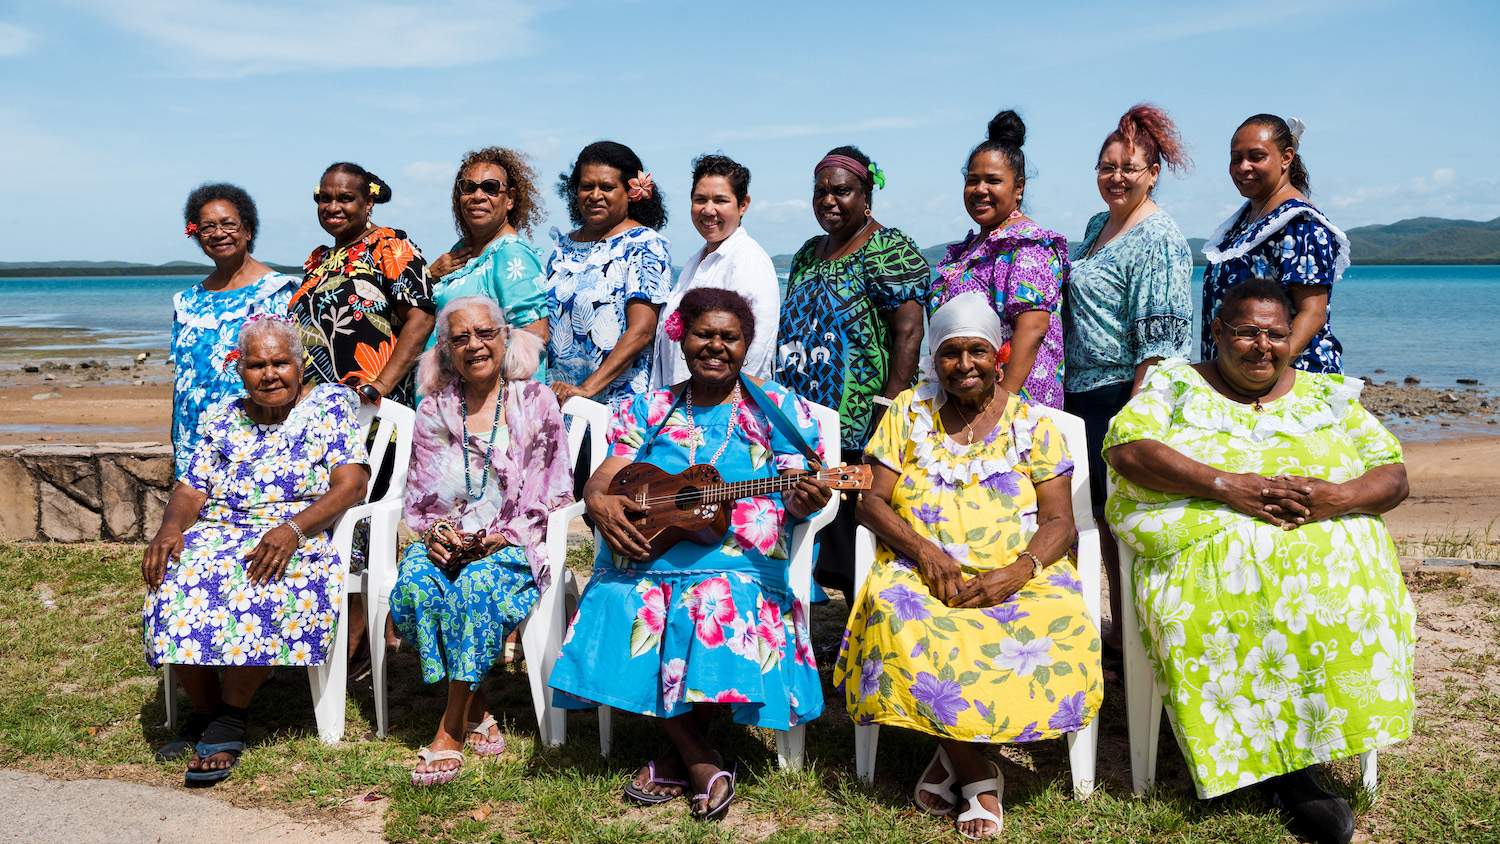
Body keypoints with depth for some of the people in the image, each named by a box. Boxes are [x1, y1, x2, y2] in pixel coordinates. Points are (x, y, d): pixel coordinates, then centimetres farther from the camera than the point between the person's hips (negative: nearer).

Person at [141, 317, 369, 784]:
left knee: (261, 585, -36)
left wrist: (293, 527, -23)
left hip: (301, 538, -4)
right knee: (176, 582, -27)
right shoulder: (223, 418, 18)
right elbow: (190, 489, 13)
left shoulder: (331, 404, 4)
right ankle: (204, 710, -9)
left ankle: (230, 717, -18)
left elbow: (351, 484, -8)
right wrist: (171, 528, -11)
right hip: (219, 534, 4)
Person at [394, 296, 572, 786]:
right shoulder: (433, 410, 11)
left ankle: (450, 730, -24)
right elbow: (418, 494, 13)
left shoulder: (536, 403, 3)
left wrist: (504, 536, -12)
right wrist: (434, 531, -8)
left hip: (512, 543, -3)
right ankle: (475, 710, -14)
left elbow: (554, 491, 1)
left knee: (479, 584, -36)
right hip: (444, 539, 3)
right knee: (414, 586, -30)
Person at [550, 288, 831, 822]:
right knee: (623, 611, -27)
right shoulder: (649, 410, 15)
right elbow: (602, 479, 10)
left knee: (716, 621, -32)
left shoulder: (776, 410, 8)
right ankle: (703, 763, -9)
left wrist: (804, 502, -20)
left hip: (738, 563, -2)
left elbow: (792, 503, 4)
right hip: (646, 560, 3)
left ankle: (677, 756, -4)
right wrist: (600, 501, -13)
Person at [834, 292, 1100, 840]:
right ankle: (978, 775, -18)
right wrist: (923, 549, -16)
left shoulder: (1032, 424, 9)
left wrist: (1020, 571, -19)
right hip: (922, 569, 0)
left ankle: (953, 753, -12)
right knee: (898, 614, -35)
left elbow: (1059, 520, 2)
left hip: (1017, 574, 1)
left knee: (1061, 621, -33)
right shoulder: (908, 413, 10)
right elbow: (872, 501, 3)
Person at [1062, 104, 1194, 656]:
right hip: (1085, 393, 9)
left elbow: (1159, 339, -18)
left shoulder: (1158, 238, -12)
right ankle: (1118, 628, 27)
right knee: (1101, 514, 14)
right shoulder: (1098, 225, 15)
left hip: (1125, 394, -9)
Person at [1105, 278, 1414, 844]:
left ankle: (1284, 763, -18)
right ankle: (1290, 777, -19)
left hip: (1326, 548, 2)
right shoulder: (1175, 384, 13)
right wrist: (1226, 485, -16)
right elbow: (1124, 448, -6)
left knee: (1349, 601, -30)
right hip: (1204, 553, -2)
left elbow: (1393, 475, 14)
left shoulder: (1328, 394, 20)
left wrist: (1338, 497, -10)